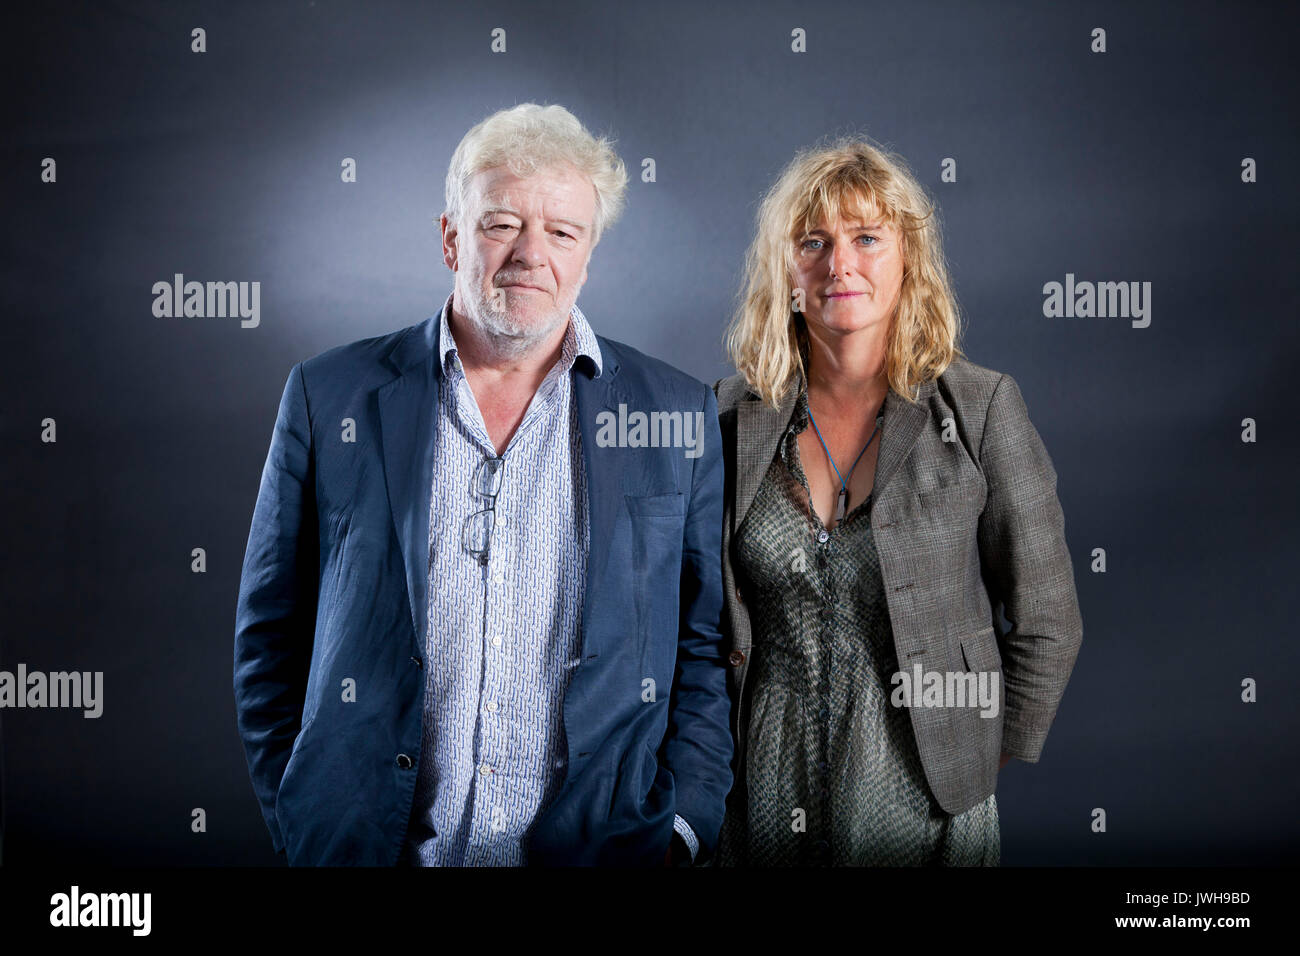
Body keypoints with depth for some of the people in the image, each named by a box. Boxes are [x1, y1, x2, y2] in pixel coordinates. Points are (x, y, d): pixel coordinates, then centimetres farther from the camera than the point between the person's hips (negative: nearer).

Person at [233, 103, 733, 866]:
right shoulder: (330, 398, 0)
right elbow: (271, 638, 4)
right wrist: (301, 827, 0)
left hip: (601, 849, 0)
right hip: (370, 847, 0)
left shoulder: (680, 414, 0)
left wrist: (682, 829, -5)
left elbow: (711, 647, 3)